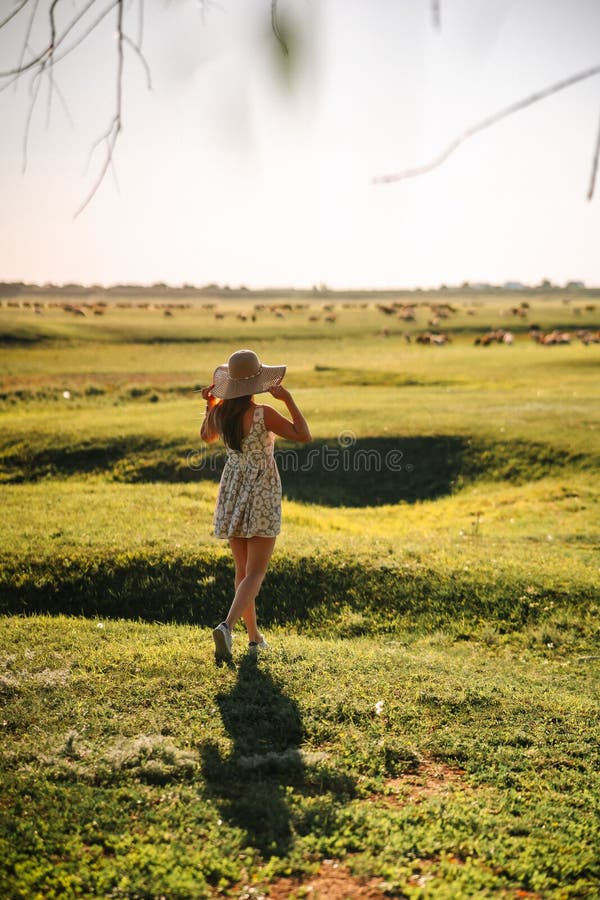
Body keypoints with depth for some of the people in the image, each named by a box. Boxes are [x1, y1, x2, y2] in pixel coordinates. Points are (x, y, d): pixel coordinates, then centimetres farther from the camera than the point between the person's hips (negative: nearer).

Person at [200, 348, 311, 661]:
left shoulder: (219, 414, -3)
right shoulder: (264, 415, -20)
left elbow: (207, 436, 19)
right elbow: (304, 436, -12)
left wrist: (209, 403, 15)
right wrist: (288, 399, -11)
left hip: (232, 495, 6)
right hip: (262, 496, -5)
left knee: (242, 570, 16)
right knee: (255, 573, -3)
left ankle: (254, 636, 25)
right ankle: (227, 625, -24)